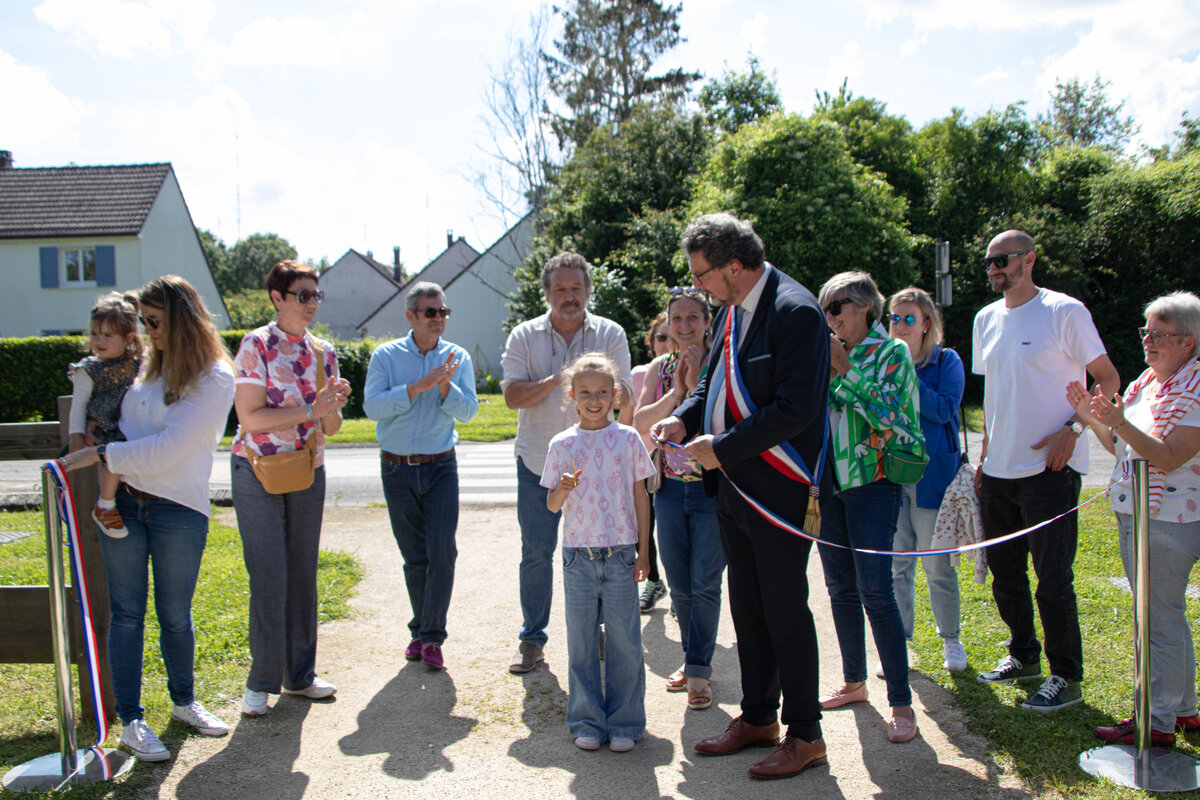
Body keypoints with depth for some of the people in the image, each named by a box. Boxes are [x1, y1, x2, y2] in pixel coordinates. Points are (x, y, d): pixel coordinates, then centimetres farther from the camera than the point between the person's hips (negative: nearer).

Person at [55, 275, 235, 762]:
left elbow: (169, 447, -17)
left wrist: (100, 455, -15)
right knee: (126, 613, 6)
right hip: (122, 502, 5)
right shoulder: (149, 364, 11)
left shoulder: (215, 378, -10)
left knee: (175, 615, 8)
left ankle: (184, 702, 29)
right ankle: (130, 721, 15)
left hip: (179, 508, -5)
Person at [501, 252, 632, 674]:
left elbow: (624, 394, -5)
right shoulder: (525, 336, 2)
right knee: (536, 554, 6)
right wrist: (556, 380, -21)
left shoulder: (610, 334, 2)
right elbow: (512, 395, -7)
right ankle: (532, 639, 20)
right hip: (537, 464, 0)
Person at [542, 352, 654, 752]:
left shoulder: (628, 438, 1)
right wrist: (563, 489, -17)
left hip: (621, 553, -1)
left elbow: (640, 496, 5)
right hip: (579, 554, 1)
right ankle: (587, 722, 21)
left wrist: (643, 551, 1)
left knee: (624, 640, 4)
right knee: (581, 641, 8)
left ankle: (625, 722, 19)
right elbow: (552, 504, 5)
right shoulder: (562, 445, 2)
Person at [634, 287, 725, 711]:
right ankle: (692, 658, 30)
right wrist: (677, 391, -14)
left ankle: (699, 671, 13)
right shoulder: (660, 368, 6)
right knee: (679, 585, 12)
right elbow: (641, 422, -3)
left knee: (705, 584, 0)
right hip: (671, 487, 4)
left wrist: (699, 383, -21)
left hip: (713, 488, -4)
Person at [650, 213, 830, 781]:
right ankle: (757, 718, 34)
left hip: (778, 490, -9)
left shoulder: (795, 312, -18)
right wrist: (685, 419, 2)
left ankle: (805, 735, 20)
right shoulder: (731, 308, 10)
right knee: (747, 608, 18)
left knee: (785, 612, 2)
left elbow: (796, 408, -23)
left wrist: (724, 447, -18)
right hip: (733, 486, 9)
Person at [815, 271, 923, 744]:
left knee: (875, 591, -9)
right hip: (830, 483, 6)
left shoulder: (890, 352, -4)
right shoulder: (831, 355, 13)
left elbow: (888, 416, -17)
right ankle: (854, 682, 27)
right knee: (840, 588, 12)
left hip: (872, 483, -6)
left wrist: (846, 370, -15)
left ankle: (901, 703, 1)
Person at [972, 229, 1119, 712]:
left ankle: (1066, 678, 13)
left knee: (1053, 578, -1)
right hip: (999, 472, 7)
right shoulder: (986, 319, 12)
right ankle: (1023, 657, 32)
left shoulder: (1064, 311, -7)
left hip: (1049, 469, -6)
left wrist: (1072, 428, -18)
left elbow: (1108, 380, -6)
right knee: (1004, 573, 14)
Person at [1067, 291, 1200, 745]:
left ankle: (1157, 721, 8)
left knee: (1159, 620, -2)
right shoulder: (1146, 381, 13)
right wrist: (1093, 419, 3)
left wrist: (1119, 422, -30)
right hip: (1134, 516, 9)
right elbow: (1123, 447, 16)